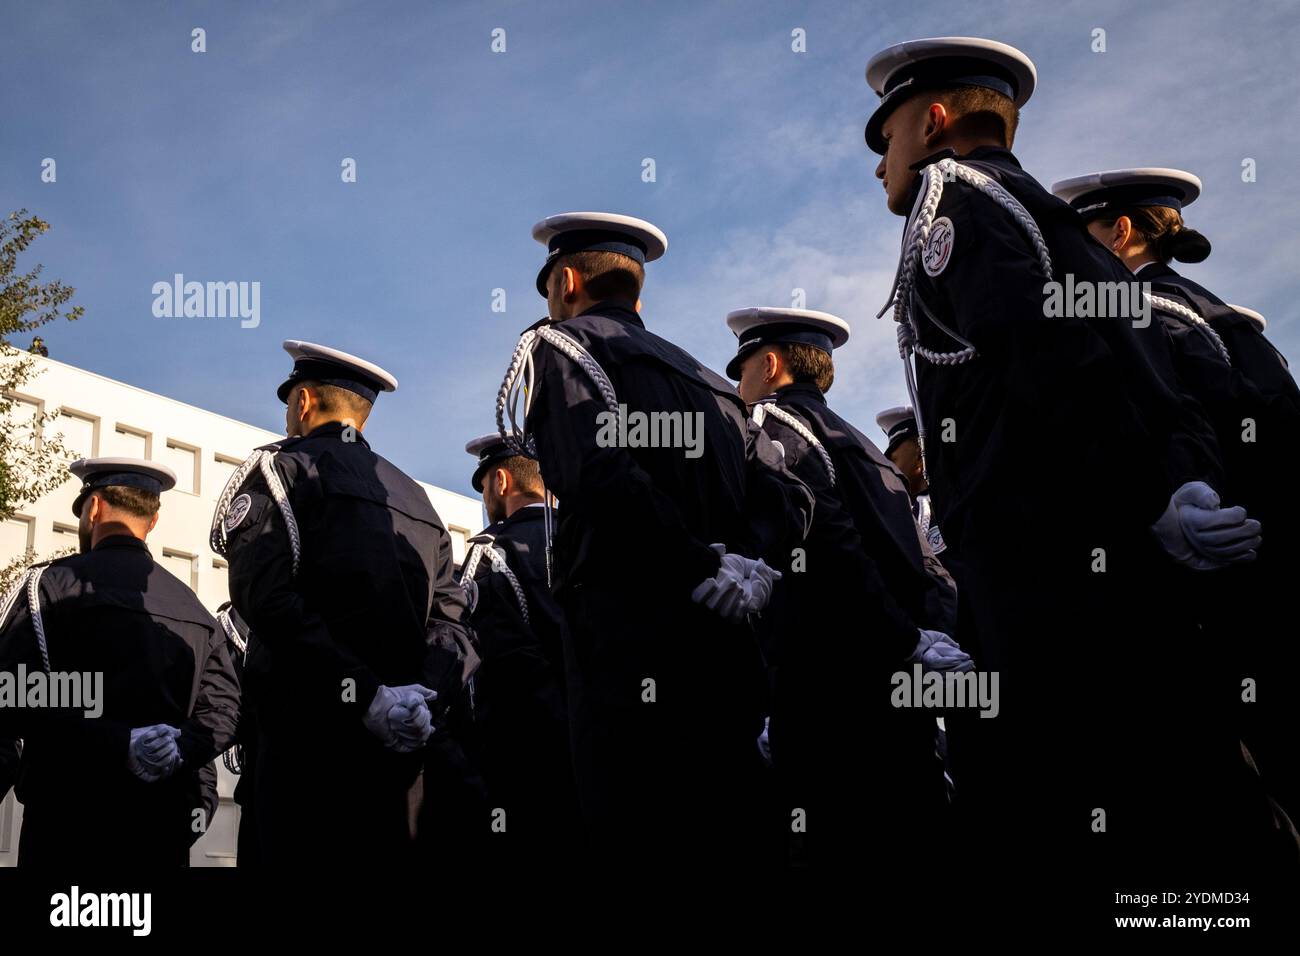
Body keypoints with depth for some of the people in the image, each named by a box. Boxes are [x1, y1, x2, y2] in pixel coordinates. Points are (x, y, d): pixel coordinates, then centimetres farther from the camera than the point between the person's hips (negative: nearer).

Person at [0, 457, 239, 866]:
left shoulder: (52, 583, -2)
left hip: (71, 821, -4)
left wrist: (118, 745, -19)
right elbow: (222, 707, 2)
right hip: (166, 825, 5)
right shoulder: (196, 610, 13)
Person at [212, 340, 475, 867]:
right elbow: (450, 616, 8)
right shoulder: (414, 497, 22)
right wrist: (425, 696, -7)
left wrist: (365, 696, -19)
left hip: (314, 733, -6)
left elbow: (266, 596, -13)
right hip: (403, 747, 6)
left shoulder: (279, 467, 4)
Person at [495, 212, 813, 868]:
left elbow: (603, 474, -15)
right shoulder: (704, 378, 26)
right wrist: (750, 561, -2)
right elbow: (786, 494, 13)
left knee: (641, 850, -6)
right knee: (722, 846, 10)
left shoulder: (559, 344, 5)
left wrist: (699, 565, -10)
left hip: (628, 649, -7)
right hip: (726, 659, 7)